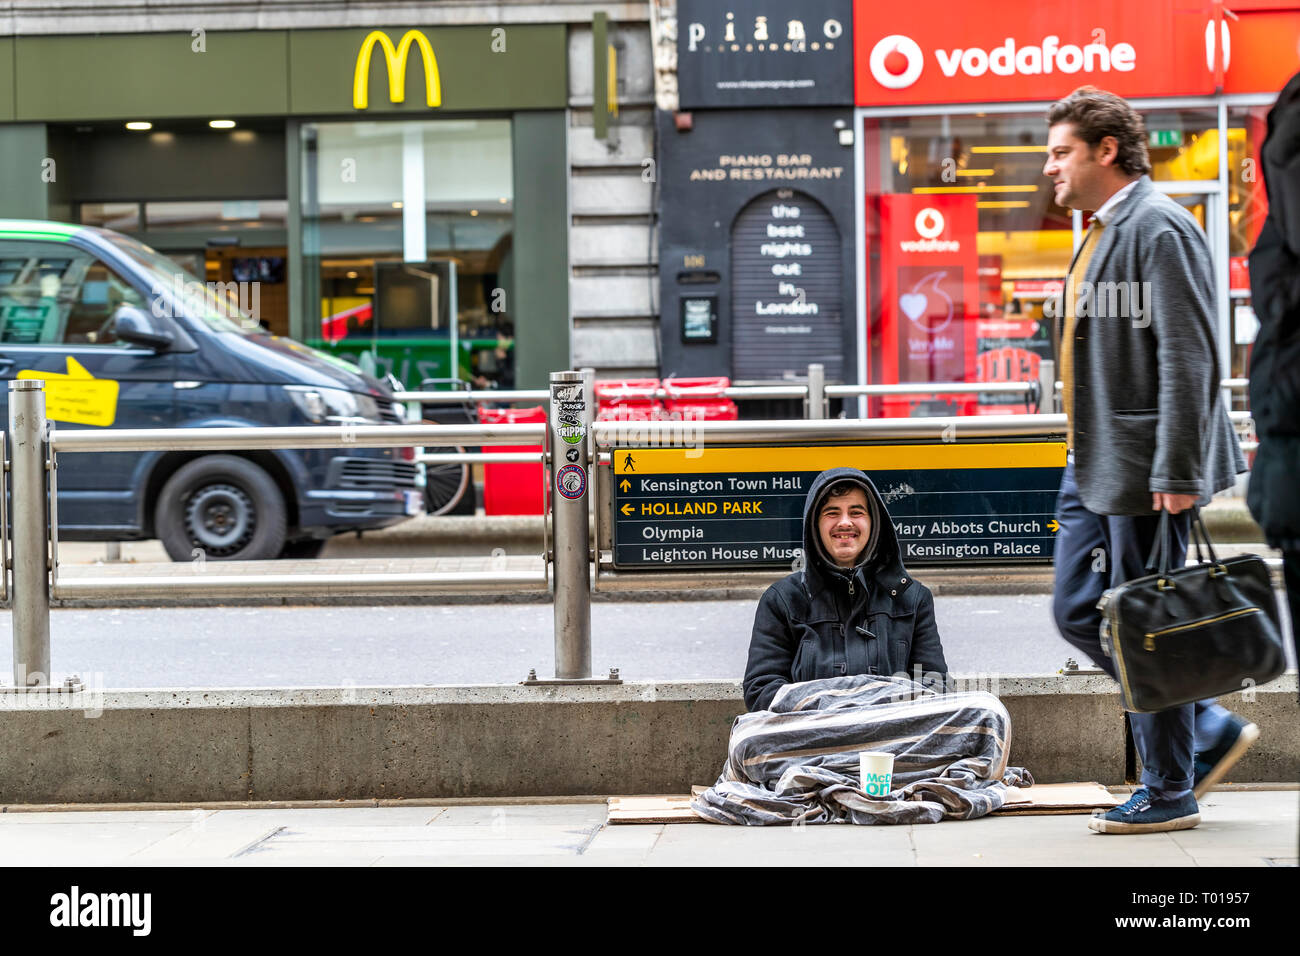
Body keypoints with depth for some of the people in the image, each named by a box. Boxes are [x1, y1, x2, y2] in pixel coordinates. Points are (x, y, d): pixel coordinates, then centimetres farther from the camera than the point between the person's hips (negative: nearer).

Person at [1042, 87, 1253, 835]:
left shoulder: (1159, 227, -15)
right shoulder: (1103, 231, 17)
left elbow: (1189, 359, -20)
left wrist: (1177, 473, -23)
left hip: (1145, 468, -10)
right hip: (1095, 465, 10)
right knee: (1079, 613, 11)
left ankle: (1170, 793, 9)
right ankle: (1209, 730, 22)